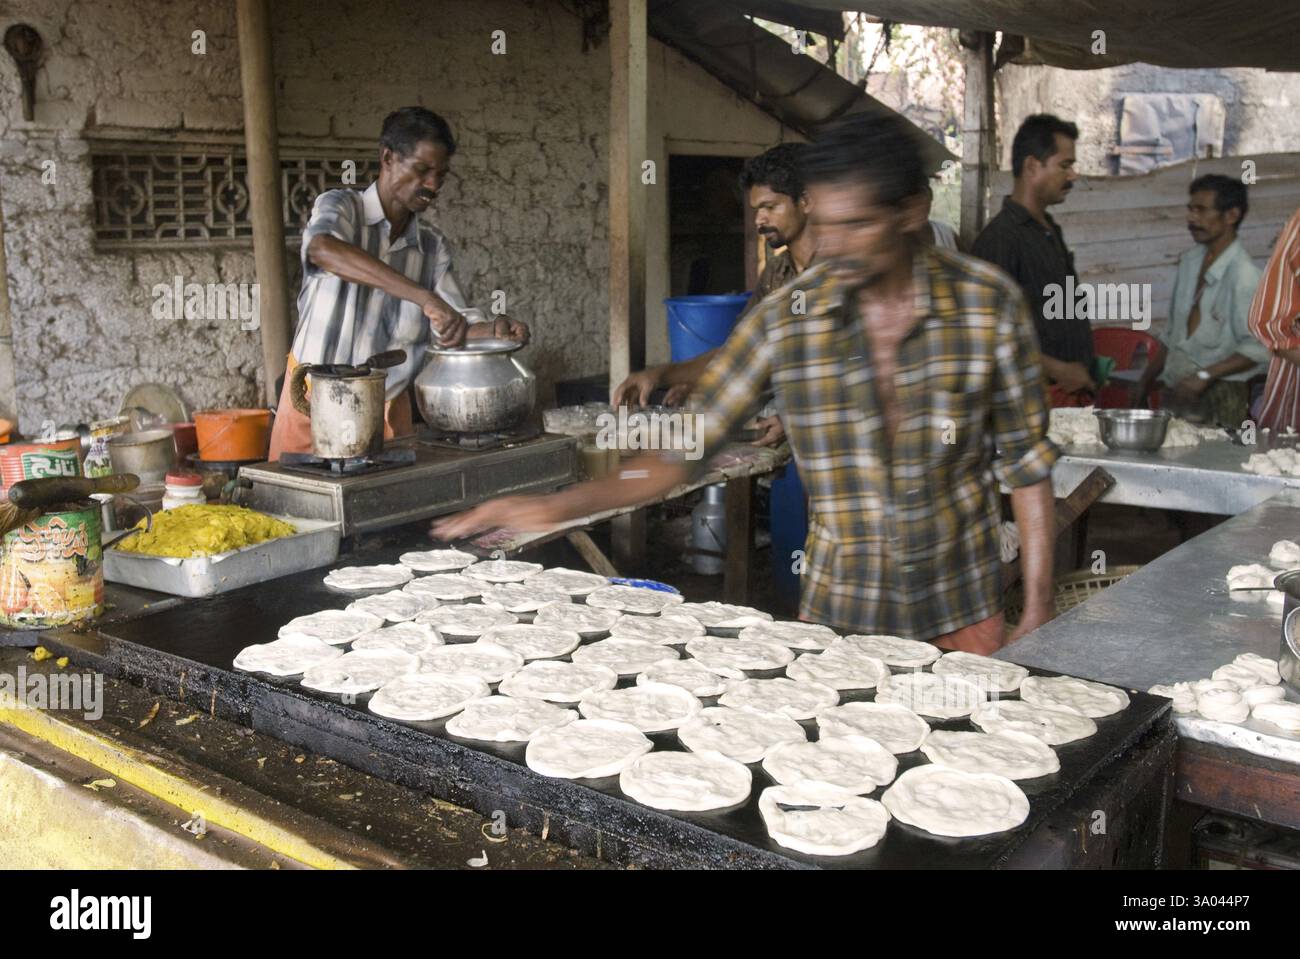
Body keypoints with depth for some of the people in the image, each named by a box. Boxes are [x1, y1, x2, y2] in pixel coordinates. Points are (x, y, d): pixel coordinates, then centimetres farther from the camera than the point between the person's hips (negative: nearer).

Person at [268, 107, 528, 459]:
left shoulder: (433, 246, 4)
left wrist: (495, 329, -23)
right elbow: (323, 250, -33)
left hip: (389, 410, 4)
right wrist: (425, 297, -41)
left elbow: (459, 327, 1)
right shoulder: (341, 206, -9)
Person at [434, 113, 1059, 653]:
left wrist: (1038, 613, -4)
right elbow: (686, 446, -5)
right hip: (838, 613, 1)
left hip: (964, 613, 0)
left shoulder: (988, 302, -9)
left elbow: (1026, 462, -2)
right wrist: (560, 507, -17)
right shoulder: (785, 317, -9)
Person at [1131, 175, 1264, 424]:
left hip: (1216, 400, -7)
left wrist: (1205, 376, -22)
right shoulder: (1190, 261, 11)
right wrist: (1145, 381, 17)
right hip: (1177, 391, 7)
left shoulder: (1243, 275, -14)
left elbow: (1257, 348, -17)